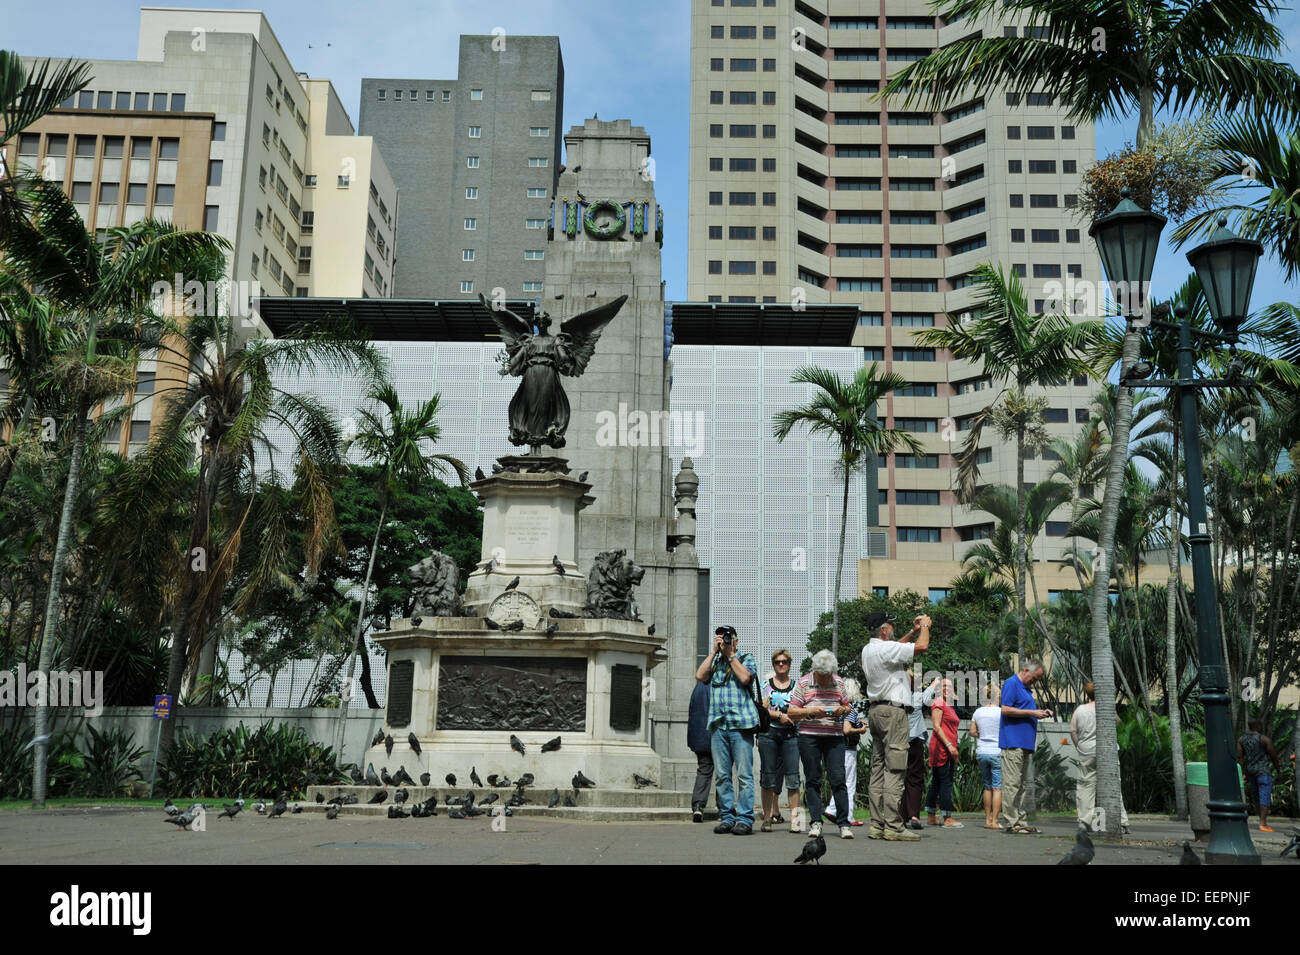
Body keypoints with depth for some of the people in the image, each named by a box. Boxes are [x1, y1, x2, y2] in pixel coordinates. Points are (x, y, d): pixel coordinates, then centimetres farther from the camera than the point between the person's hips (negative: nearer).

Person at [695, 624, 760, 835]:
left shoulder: (746, 659, 10)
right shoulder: (713, 661, 20)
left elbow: (745, 678, -10)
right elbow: (700, 676, 2)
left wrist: (730, 654, -2)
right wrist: (714, 651, 3)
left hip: (741, 724, -4)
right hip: (718, 725, 4)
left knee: (744, 774, -6)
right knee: (722, 775, 4)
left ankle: (745, 819, -4)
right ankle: (727, 817, 10)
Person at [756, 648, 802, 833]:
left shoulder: (796, 685, 11)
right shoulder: (766, 684, 9)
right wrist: (780, 716, -13)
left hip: (790, 734, 0)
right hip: (768, 733, 0)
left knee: (792, 775, -7)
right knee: (768, 775, 2)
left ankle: (794, 818, -6)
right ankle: (768, 817, 8)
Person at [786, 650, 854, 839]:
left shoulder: (839, 683, 9)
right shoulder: (803, 683, 1)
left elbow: (847, 708, 18)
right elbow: (792, 712, 0)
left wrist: (842, 710, -5)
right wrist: (810, 712, -16)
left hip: (835, 737, 1)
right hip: (809, 737, -1)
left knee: (838, 779, -5)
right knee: (812, 780, 2)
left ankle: (843, 823, -2)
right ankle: (816, 822, 8)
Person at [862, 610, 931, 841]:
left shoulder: (868, 650, 15)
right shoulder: (886, 648, -13)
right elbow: (922, 646, -17)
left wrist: (913, 632, 29)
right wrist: (925, 626, 2)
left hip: (875, 711, 9)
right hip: (893, 711, -9)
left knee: (878, 768, 7)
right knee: (894, 769, -9)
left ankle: (877, 825, 7)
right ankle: (893, 826, -11)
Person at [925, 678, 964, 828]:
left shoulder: (951, 706, 22)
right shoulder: (939, 703, -5)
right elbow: (936, 727, -13)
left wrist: (954, 749, 22)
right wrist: (949, 745, -19)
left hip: (948, 749, 9)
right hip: (941, 747, -9)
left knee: (936, 783, 10)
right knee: (946, 782, -11)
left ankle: (931, 817, 13)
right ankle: (947, 819, -11)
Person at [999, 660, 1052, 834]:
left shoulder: (1025, 688, 24)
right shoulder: (1011, 683, -6)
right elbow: (1006, 710, -16)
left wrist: (1040, 712, 14)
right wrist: (1032, 713, -13)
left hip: (1026, 743, 10)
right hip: (1013, 742, -10)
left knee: (1023, 785, 11)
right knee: (1012, 783, -9)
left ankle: (1021, 821, 15)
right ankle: (1011, 823, -8)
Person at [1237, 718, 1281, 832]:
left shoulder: (1241, 739, 4)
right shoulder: (1265, 739, -11)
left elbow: (1239, 757, 2)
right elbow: (1273, 756, -4)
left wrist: (1243, 772, 8)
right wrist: (1278, 768, 12)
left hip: (1250, 770, 6)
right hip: (1263, 771, -6)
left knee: (1258, 796, 17)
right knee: (1265, 796, -6)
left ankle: (1262, 820, 21)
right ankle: (1263, 824, -13)